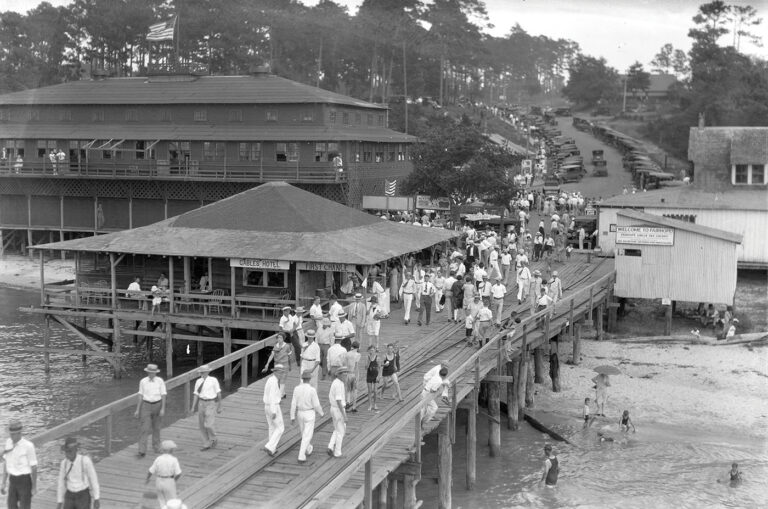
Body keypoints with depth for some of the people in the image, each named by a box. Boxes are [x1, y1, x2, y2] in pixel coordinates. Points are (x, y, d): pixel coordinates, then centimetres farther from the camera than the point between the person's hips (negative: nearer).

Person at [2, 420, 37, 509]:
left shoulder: (28, 446, -19)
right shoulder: (8, 442, 0)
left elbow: (34, 467, -13)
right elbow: (6, 464, 9)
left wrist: (34, 487, -10)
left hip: (25, 481, -6)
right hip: (13, 481, 6)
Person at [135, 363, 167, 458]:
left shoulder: (160, 381, -7)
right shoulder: (143, 382, -5)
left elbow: (163, 395, -5)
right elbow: (141, 396, 1)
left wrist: (163, 409, -11)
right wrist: (137, 409, 0)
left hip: (157, 405, 1)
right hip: (146, 405, 0)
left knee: (156, 428, 13)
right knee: (144, 428, -9)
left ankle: (156, 447, 31)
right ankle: (142, 451, -11)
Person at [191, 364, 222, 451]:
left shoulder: (213, 380, -10)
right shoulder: (198, 382, 3)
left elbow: (218, 394, -6)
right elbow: (196, 395, 4)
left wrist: (219, 407, -5)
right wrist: (193, 407, -2)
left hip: (211, 403, -5)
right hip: (201, 403, 5)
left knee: (209, 424, -13)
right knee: (202, 425, 5)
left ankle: (213, 440, 15)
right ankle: (207, 444, 17)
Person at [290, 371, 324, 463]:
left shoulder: (296, 389, -10)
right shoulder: (312, 390, -21)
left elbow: (293, 404, -8)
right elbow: (316, 405, -15)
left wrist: (292, 417, 0)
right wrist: (321, 413, 5)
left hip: (300, 413, 5)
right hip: (309, 414, -5)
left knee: (304, 432, 27)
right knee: (307, 436, 1)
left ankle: (308, 449, 47)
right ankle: (301, 457, -4)